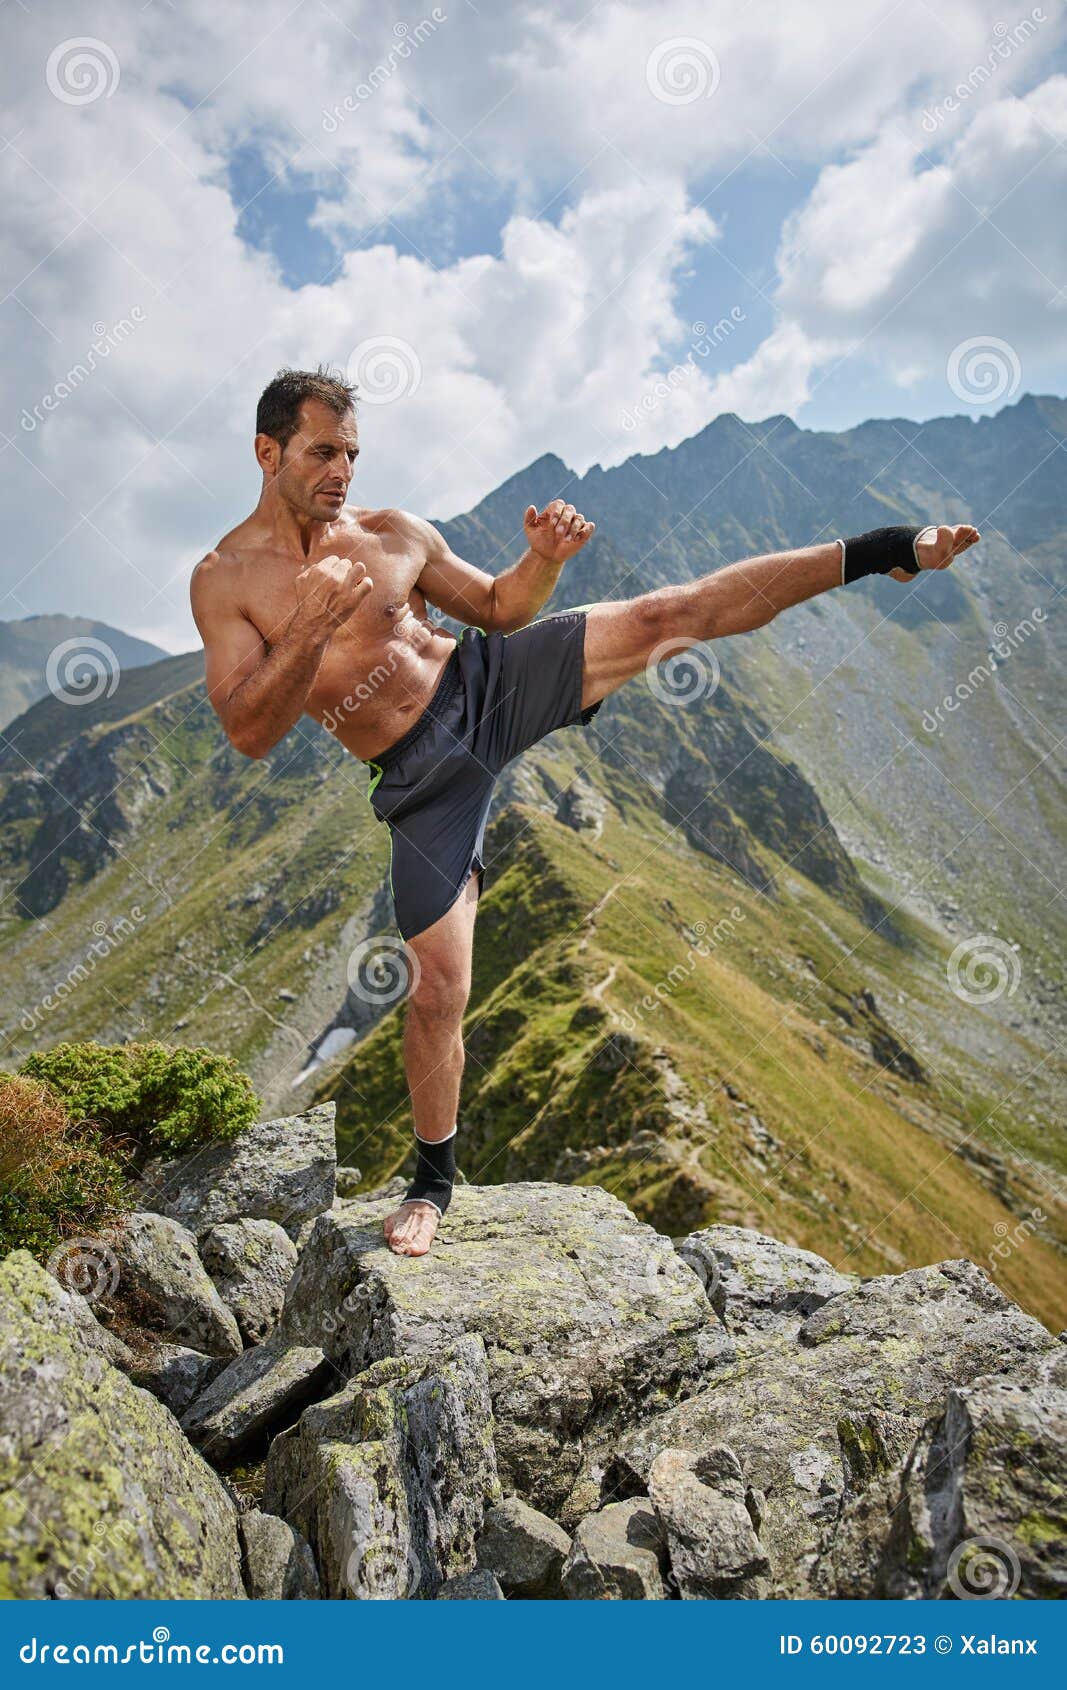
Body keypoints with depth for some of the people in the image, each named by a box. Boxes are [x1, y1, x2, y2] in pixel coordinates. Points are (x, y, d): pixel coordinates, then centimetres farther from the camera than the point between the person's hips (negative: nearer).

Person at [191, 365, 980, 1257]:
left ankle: (878, 552, -3)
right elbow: (249, 732, -14)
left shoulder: (393, 533, 3)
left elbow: (499, 609, 14)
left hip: (491, 683, 2)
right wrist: (312, 626, -29)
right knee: (438, 986, -2)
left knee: (667, 614, -15)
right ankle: (434, 1179, 20)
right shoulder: (224, 579, -3)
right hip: (423, 778, -1)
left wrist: (543, 560, -8)